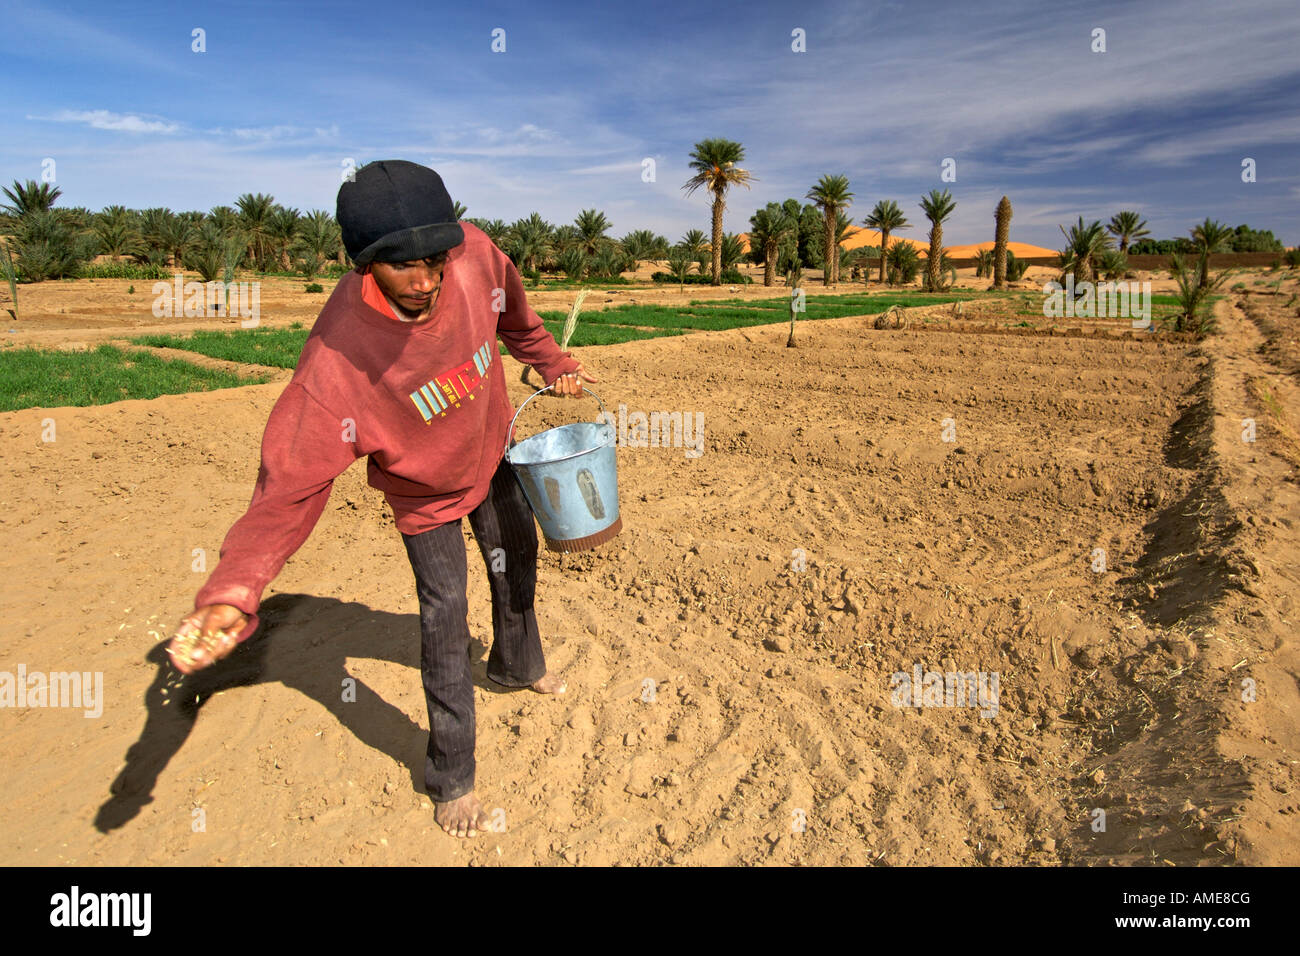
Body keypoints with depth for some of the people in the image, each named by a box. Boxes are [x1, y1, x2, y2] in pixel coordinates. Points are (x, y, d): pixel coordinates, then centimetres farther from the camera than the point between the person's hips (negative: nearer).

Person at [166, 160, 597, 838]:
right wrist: (231, 593, -52)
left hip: (492, 457, 5)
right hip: (424, 491, -5)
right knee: (444, 616, 1)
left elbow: (513, 315, -4)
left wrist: (552, 364, 10)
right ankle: (451, 779, 24)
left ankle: (517, 665, 57)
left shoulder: (475, 254, -28)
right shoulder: (337, 355, -40)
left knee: (516, 563, 24)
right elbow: (292, 479, -40)